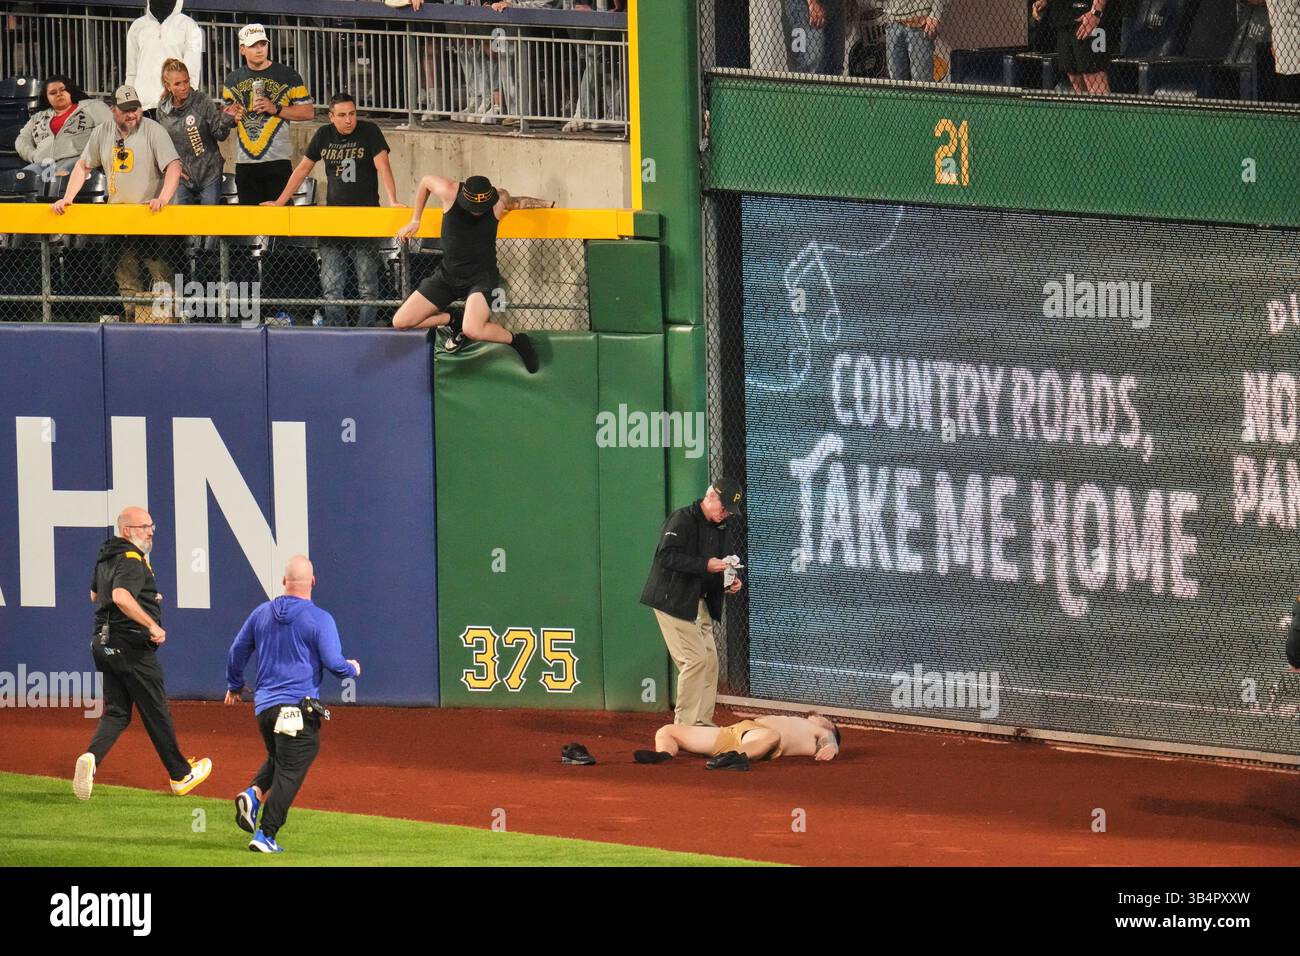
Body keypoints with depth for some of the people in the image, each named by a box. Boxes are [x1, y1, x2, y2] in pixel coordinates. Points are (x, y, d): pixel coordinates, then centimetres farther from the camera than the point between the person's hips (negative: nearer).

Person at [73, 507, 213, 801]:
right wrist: (152, 625, -32)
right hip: (133, 649, -8)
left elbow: (95, 596, 29)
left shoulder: (106, 558, 13)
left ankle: (91, 757, -19)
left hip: (104, 645, 8)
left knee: (116, 713, 8)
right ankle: (180, 775, 18)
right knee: (156, 713, 5)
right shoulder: (132, 561, -17)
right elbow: (120, 596, -34)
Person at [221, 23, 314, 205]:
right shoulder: (233, 80, 14)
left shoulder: (286, 75, 0)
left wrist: (276, 109, -12)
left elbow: (308, 112, -1)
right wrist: (232, 118, 1)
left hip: (277, 160, -4)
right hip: (244, 161, 4)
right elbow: (227, 115, 26)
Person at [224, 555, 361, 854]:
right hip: (298, 709, -5)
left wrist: (234, 685, 35)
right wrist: (353, 669, 12)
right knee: (289, 772, -2)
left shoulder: (262, 613, 9)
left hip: (263, 706, 5)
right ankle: (265, 835, -8)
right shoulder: (319, 619, -7)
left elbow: (236, 652, 17)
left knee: (278, 758, 26)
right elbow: (333, 663, -11)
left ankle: (254, 794, -2)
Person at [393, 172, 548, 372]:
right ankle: (452, 319, 18)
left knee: (472, 330, -31)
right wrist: (415, 221, 12)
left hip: (482, 276, -3)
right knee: (400, 322, -3)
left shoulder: (500, 199, -13)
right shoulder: (449, 191, -16)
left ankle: (516, 340, -2)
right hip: (448, 273, 3)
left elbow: (516, 202, 14)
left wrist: (545, 204, 5)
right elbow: (425, 181, 7)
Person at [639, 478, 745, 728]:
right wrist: (705, 565, -29)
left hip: (700, 603, 9)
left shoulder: (721, 528, 13)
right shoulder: (682, 520, -14)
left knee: (710, 660, 7)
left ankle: (702, 723, 16)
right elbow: (666, 557, -23)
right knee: (695, 659, -14)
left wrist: (730, 582, 0)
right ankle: (684, 724, -9)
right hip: (674, 601, -9)